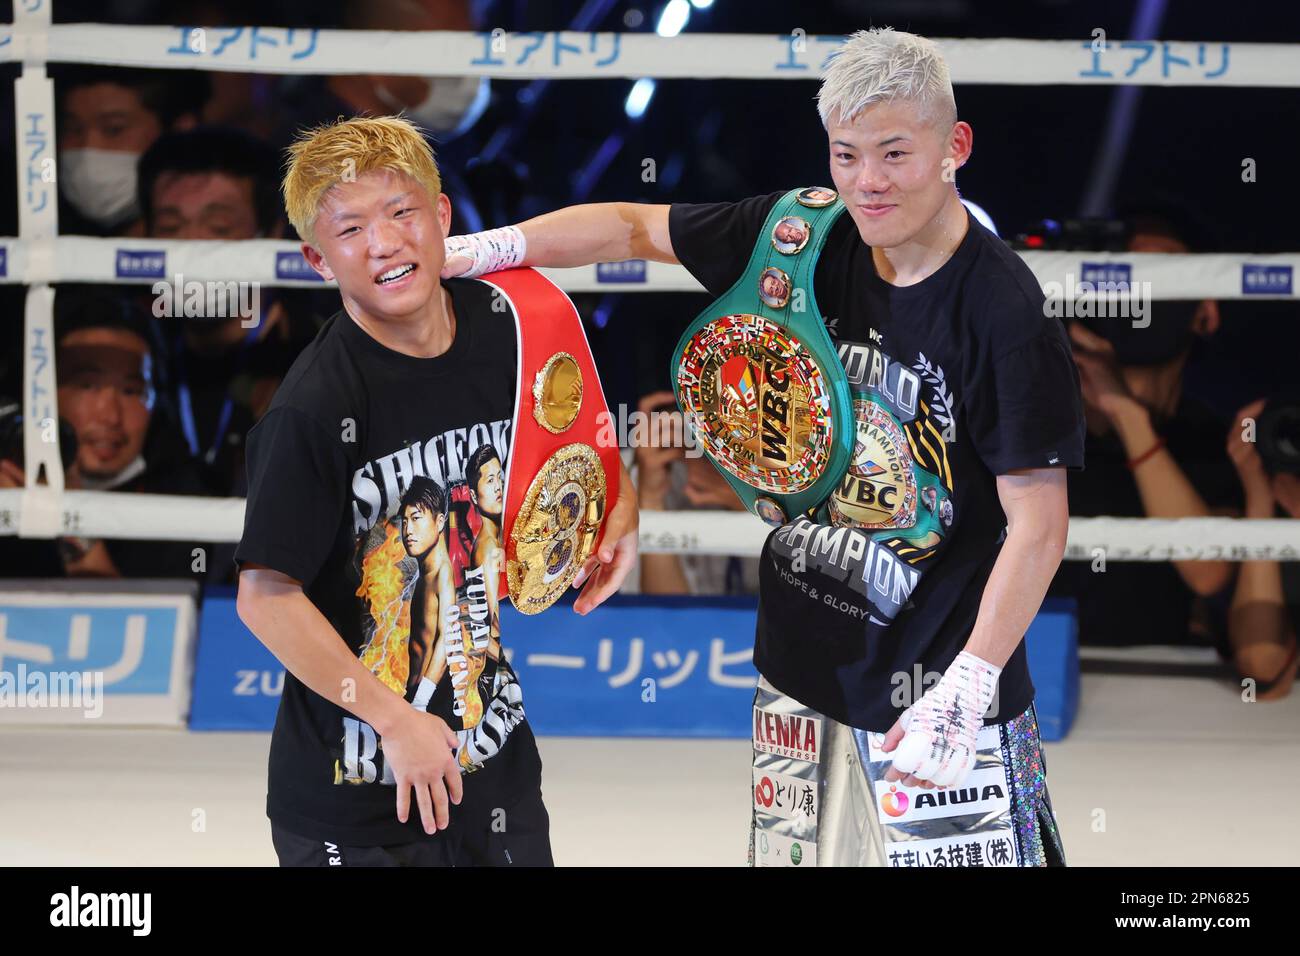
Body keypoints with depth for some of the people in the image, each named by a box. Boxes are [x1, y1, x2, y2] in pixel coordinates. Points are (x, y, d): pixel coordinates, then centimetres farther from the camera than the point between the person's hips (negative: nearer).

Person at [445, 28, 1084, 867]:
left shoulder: (1005, 316, -19)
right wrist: (488, 250, -2)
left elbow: (1038, 522, -19)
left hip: (934, 684, -6)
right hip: (802, 669, 6)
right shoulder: (807, 233, -3)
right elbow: (634, 229, 10)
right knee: (795, 853, 14)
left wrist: (966, 689, -25)